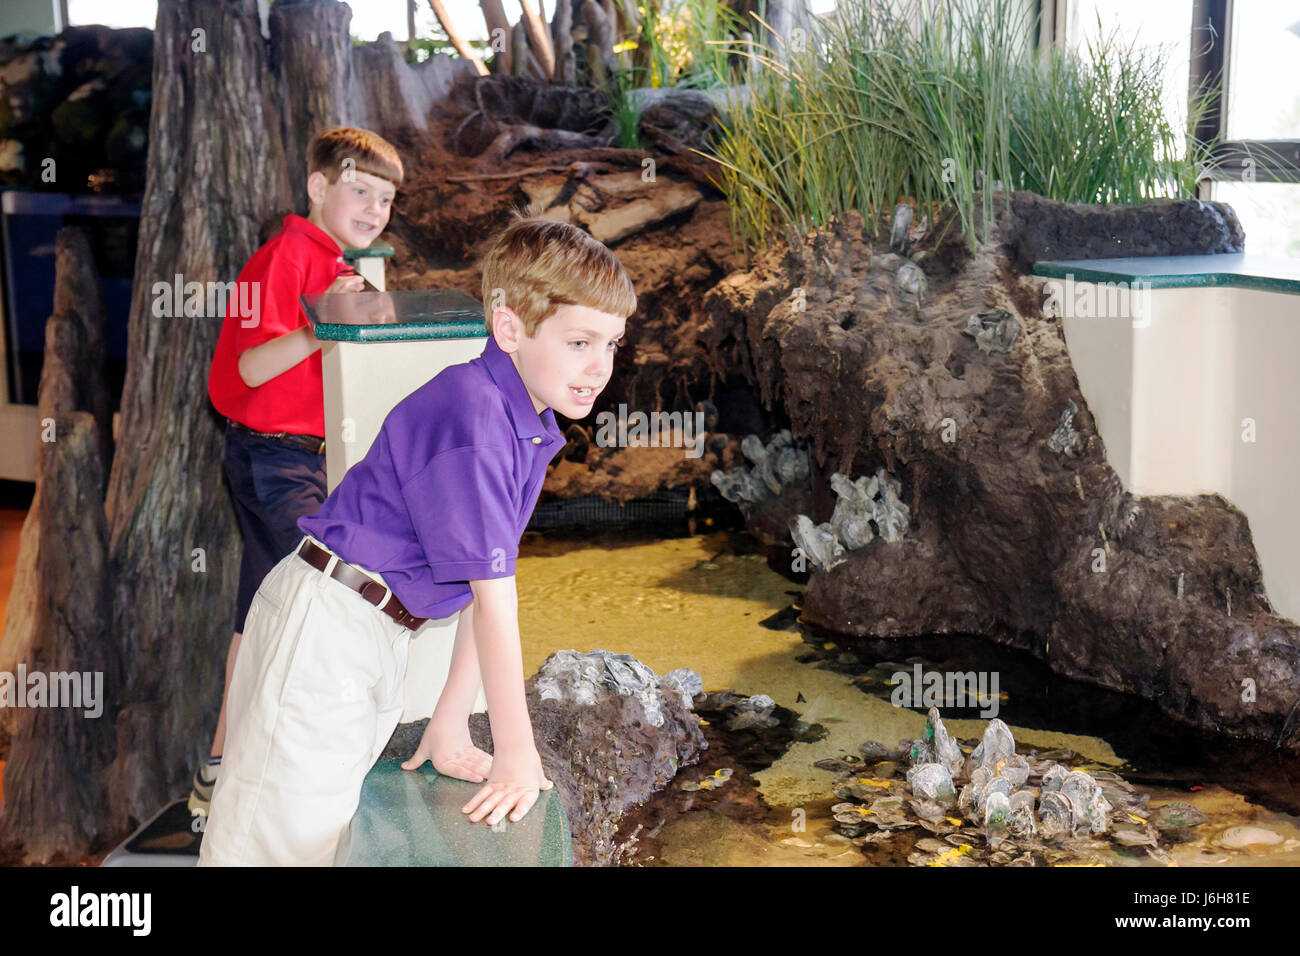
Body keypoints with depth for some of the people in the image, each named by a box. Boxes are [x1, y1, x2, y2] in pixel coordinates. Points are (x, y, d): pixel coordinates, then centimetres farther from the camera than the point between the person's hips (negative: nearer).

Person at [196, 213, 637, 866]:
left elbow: (486, 584, 6)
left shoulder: (532, 428, 5)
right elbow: (493, 597, -22)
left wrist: (450, 724, 8)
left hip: (377, 641, 9)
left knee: (334, 836, 18)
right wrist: (516, 753, -17)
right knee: (276, 841, -3)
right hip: (323, 629, -9)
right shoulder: (472, 419, -24)